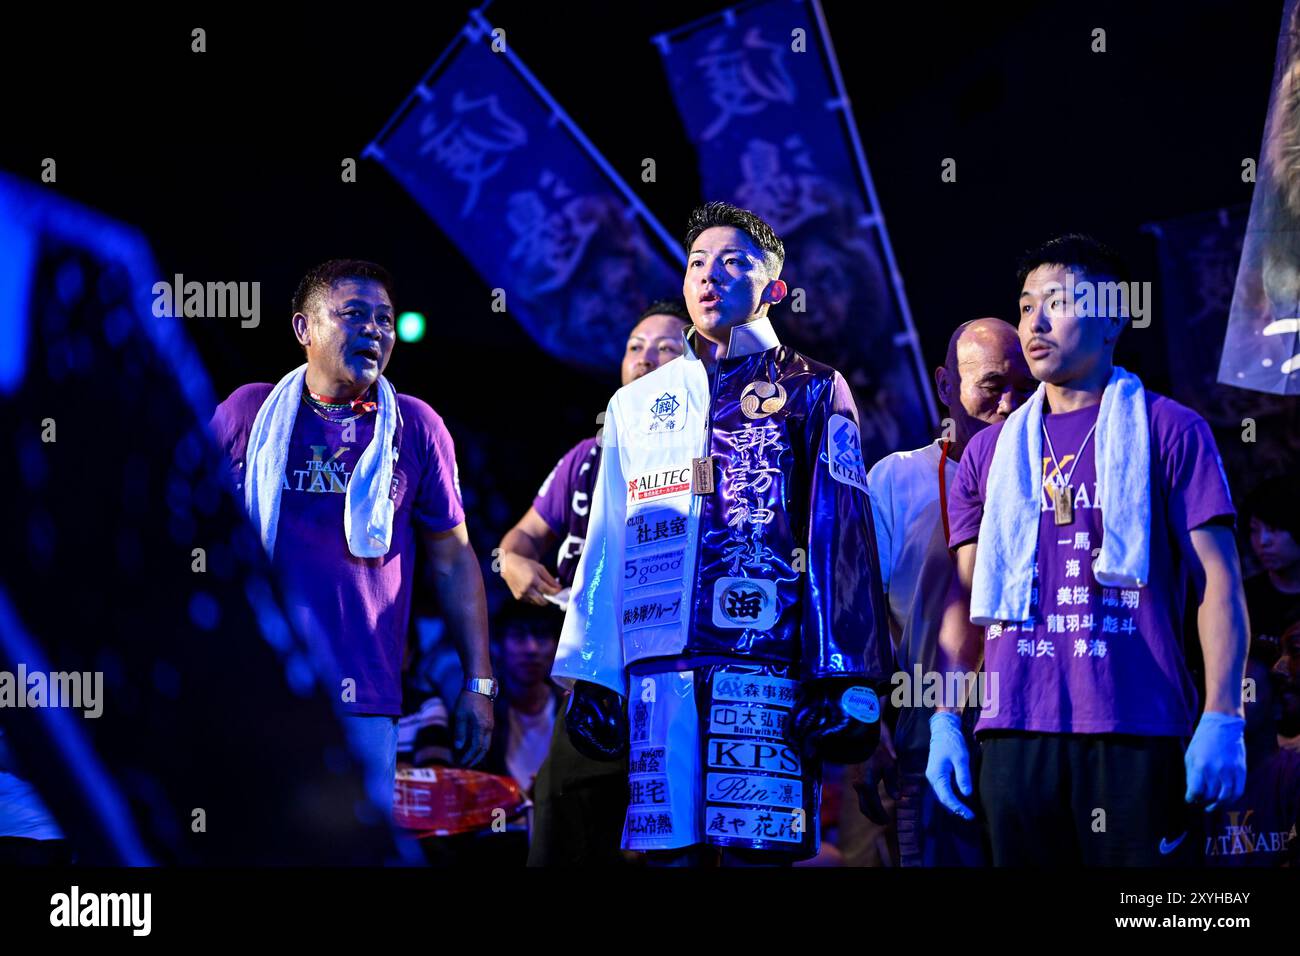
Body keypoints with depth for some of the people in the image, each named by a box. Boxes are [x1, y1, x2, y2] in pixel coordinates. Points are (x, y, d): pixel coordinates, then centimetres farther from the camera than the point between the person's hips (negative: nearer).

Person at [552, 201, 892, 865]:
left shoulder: (812, 392, 10)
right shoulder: (637, 405, 21)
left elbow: (841, 539, 2)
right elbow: (607, 546, 19)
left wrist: (846, 682, -8)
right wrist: (590, 674, 10)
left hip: (766, 659, -3)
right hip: (657, 668, 3)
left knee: (757, 848, -9)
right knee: (668, 847, -1)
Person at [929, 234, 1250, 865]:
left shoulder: (1168, 430, 6)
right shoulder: (991, 451, 16)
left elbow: (1218, 582, 0)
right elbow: (966, 599, 16)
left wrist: (1223, 720, -10)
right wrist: (945, 722, 5)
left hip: (1137, 735, -3)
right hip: (1016, 736, 3)